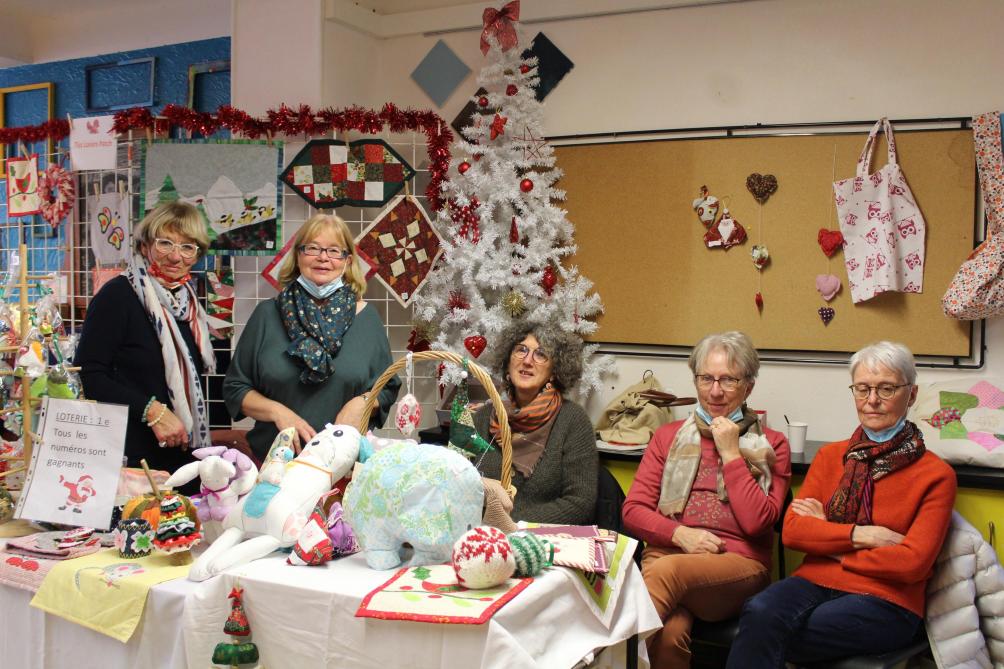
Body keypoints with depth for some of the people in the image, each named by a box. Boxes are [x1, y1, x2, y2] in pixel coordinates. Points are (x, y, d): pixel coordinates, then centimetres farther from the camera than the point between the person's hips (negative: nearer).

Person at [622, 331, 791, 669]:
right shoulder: (668, 436, 18)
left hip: (737, 564, -1)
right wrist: (680, 534, -8)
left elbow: (756, 522, -1)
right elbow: (633, 510, 10)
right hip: (667, 552, 2)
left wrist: (730, 453, -2)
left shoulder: (771, 445, 13)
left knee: (669, 569, -37)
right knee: (669, 633, -35)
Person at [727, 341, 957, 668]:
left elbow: (912, 562, -9)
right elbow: (792, 530, 4)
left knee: (761, 638, -32)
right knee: (759, 612, -33)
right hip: (815, 582, 4)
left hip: (886, 600, -4)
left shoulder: (936, 475, 3)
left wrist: (828, 541, -3)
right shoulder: (830, 456, 15)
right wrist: (857, 534, -10)